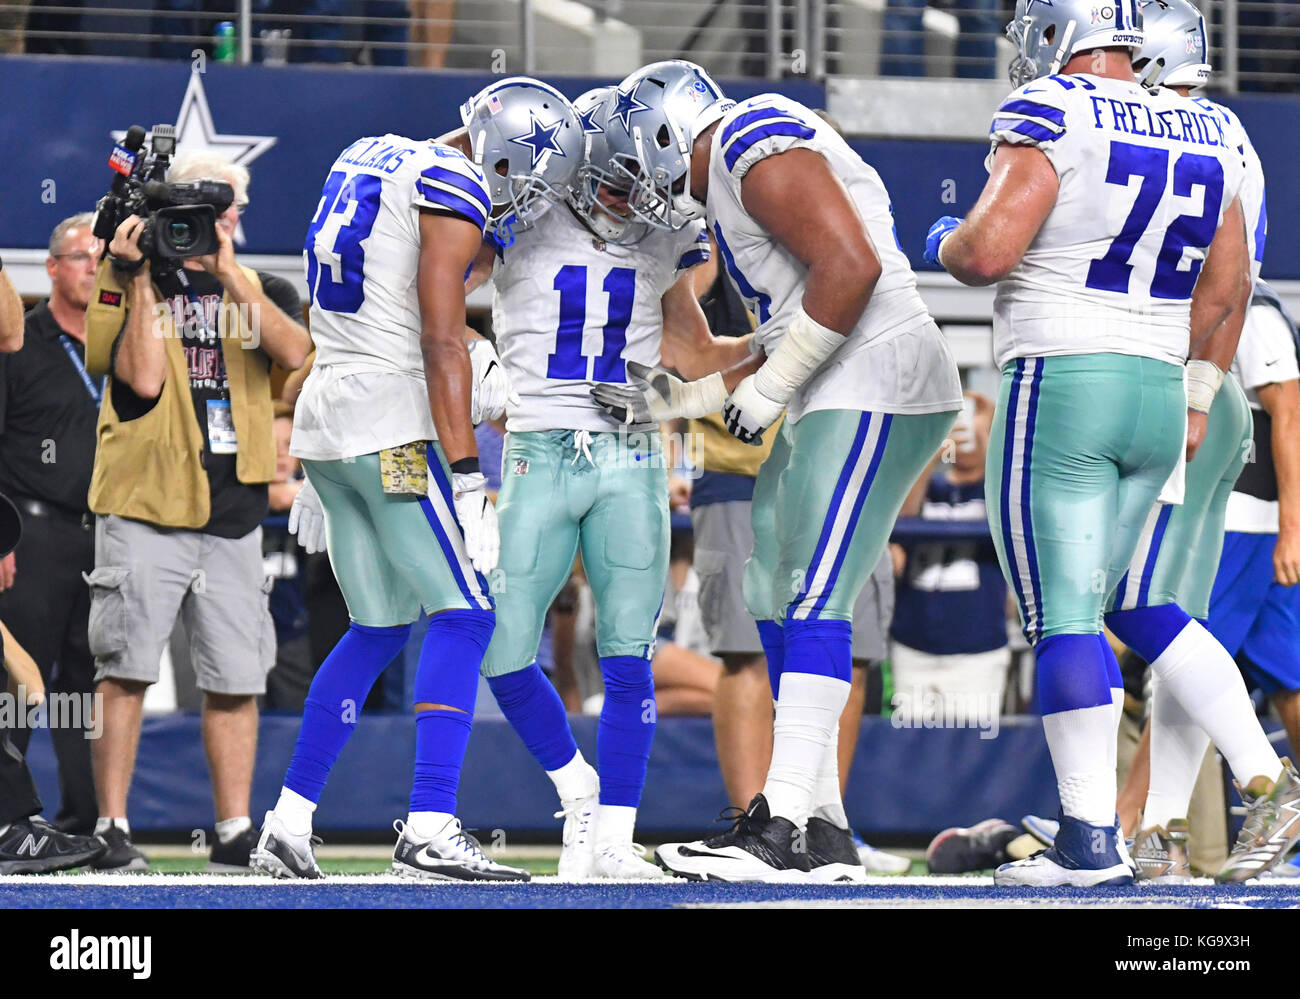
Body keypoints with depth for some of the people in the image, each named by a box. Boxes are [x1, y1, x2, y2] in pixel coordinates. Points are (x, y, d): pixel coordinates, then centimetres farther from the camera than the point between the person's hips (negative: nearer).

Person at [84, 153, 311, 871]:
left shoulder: (260, 290, 14)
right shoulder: (126, 281, 5)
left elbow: (293, 352, -9)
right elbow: (143, 377, -10)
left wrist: (227, 271, -13)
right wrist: (142, 278, -11)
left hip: (232, 515, 3)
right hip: (143, 503, -3)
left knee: (236, 678, 2)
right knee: (125, 669, -6)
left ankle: (234, 834, 8)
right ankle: (112, 828, -2)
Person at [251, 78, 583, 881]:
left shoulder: (372, 161, 18)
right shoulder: (453, 195, -10)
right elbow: (442, 342, -18)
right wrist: (465, 478, -19)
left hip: (324, 421, 9)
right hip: (396, 424, -9)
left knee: (380, 629, 16)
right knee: (465, 618, -7)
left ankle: (288, 825, 15)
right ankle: (430, 831, -18)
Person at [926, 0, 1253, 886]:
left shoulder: (1052, 117, -12)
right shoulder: (1203, 137, 10)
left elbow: (989, 250, -20)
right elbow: (1227, 288, 17)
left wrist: (944, 243, 2)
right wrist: (1196, 401, 26)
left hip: (1060, 388, -7)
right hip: (1155, 394, 7)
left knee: (1063, 621, -6)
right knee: (1082, 616, 14)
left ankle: (1091, 840, -11)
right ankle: (1091, 821, 10)